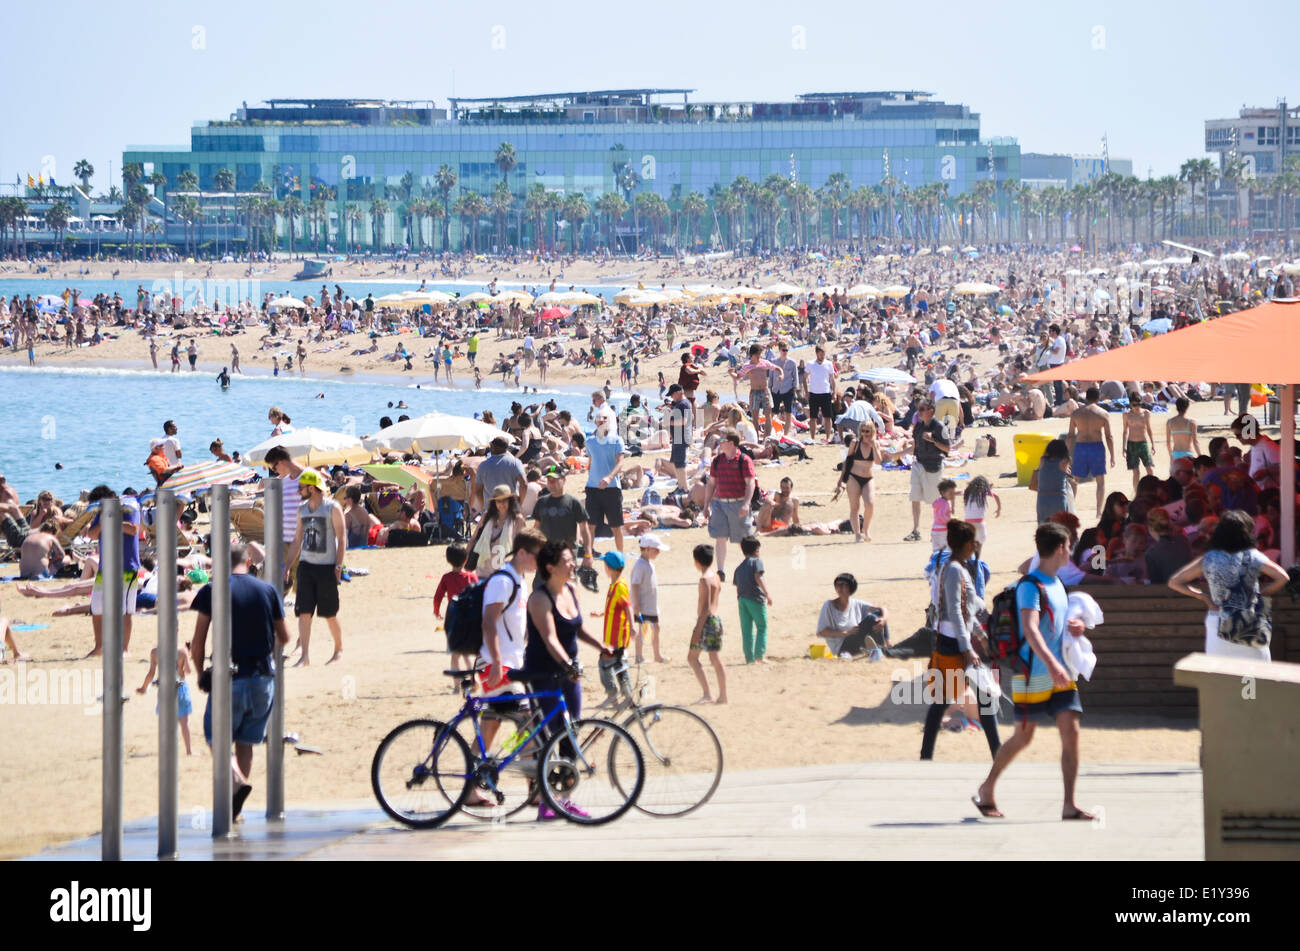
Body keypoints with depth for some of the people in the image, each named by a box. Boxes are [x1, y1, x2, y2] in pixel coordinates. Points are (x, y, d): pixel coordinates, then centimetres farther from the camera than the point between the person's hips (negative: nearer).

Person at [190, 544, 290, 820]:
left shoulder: (212, 592, -5)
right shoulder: (268, 590, 4)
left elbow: (197, 642, -7)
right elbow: (284, 637, 10)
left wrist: (201, 672, 9)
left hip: (229, 678, -3)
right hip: (262, 678, 3)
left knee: (217, 737, 6)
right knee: (246, 741, 14)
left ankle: (238, 781, -21)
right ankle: (236, 808, 15)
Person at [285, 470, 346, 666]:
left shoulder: (332, 508, -6)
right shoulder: (302, 509, 11)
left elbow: (341, 539, -6)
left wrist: (338, 565, -13)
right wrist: (286, 566, 12)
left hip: (327, 567, -5)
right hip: (305, 565, 5)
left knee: (329, 613, 3)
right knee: (303, 612, -4)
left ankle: (339, 649, 21)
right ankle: (305, 655, -3)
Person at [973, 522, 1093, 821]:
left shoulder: (1057, 583, 13)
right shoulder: (1030, 586, -15)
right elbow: (1030, 629, -29)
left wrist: (1075, 625, 7)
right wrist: (1052, 663, -41)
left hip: (1059, 674, 7)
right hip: (1033, 675, -7)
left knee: (1071, 732, -5)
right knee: (1023, 737, 3)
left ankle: (1069, 805, -7)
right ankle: (986, 791, 23)